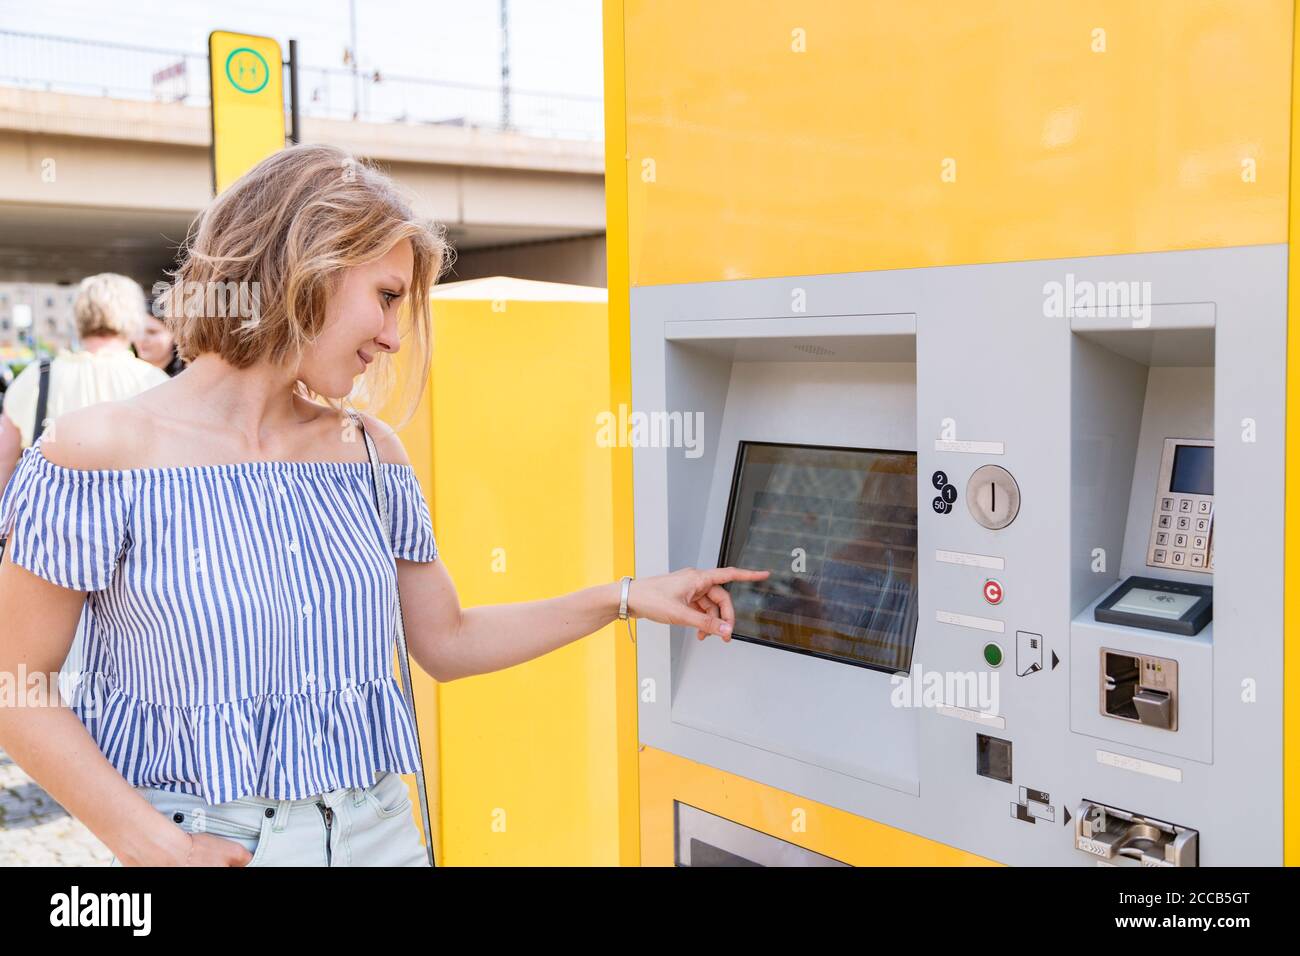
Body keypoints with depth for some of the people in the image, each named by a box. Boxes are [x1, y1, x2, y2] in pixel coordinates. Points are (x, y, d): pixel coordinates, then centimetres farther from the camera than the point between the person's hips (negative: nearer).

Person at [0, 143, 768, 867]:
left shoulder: (370, 452, 4)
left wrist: (625, 598, 6)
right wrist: (148, 843, -16)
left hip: (379, 829, 5)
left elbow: (446, 641, 11)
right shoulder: (106, 452, -10)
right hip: (206, 840, -4)